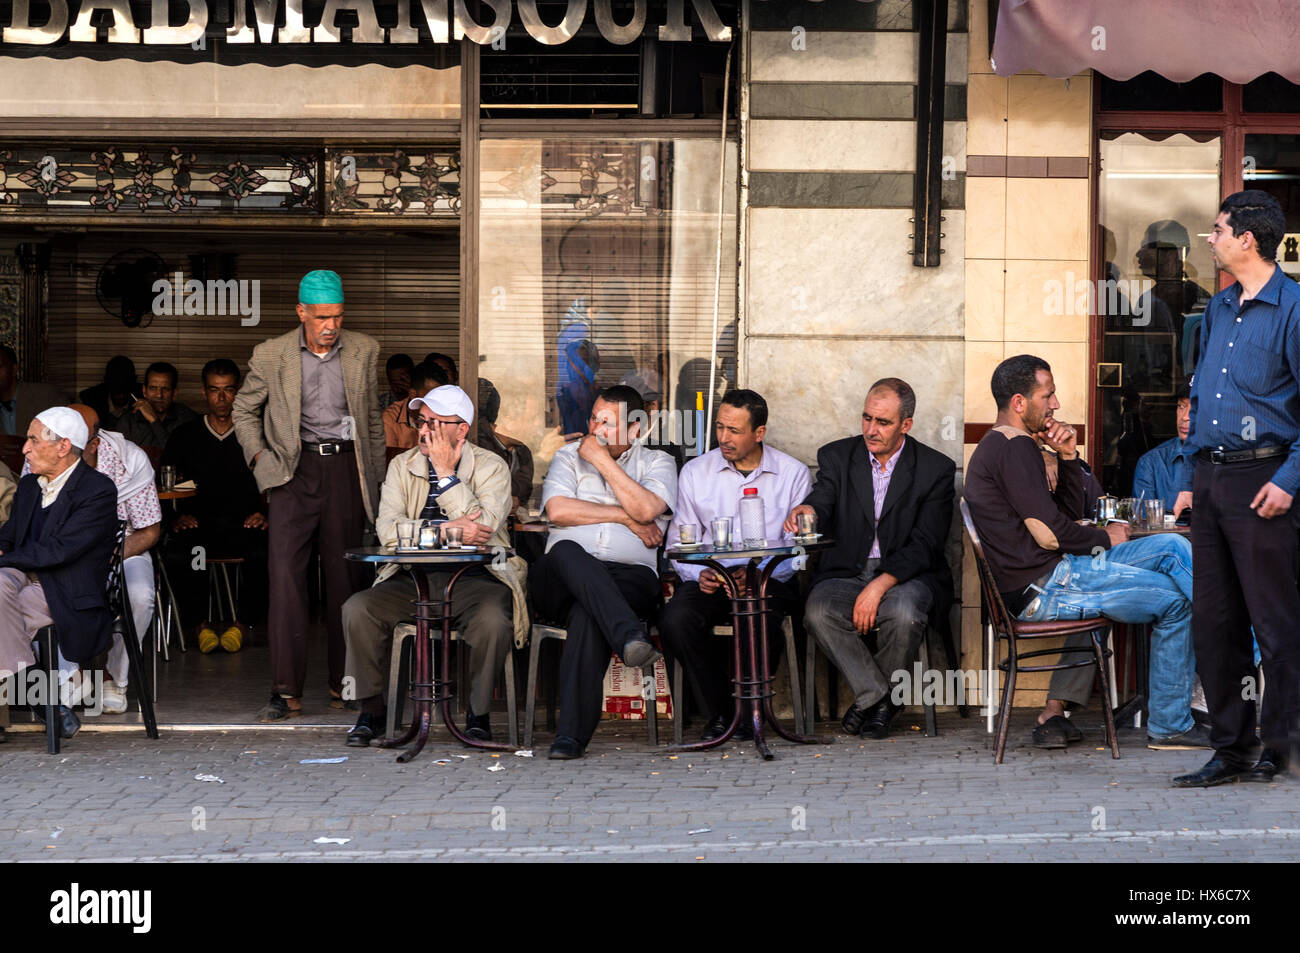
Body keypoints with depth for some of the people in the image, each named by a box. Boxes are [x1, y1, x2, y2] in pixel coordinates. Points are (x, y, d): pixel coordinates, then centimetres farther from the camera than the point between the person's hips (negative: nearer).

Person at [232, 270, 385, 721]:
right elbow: (244, 409, 15)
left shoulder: (363, 351, 6)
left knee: (345, 578, 4)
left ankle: (344, 683, 14)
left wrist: (374, 476, 14)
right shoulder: (271, 355, 1)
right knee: (285, 576, -10)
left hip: (345, 468, 2)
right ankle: (286, 691, -10)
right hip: (294, 470, -1)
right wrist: (259, 456, 3)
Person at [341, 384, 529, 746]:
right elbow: (387, 530, -4)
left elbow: (482, 528, -15)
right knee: (356, 609, -22)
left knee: (492, 619, -35)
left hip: (475, 580, -3)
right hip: (412, 581, 3)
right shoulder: (402, 466, 11)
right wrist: (448, 530, -16)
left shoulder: (490, 467, 2)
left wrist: (445, 473, -13)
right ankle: (372, 710, -5)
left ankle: (478, 714, -13)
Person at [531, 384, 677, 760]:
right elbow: (558, 510, -2)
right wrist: (626, 517, -2)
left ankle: (573, 732, -40)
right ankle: (630, 636, -54)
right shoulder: (568, 457, 18)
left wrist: (603, 461, -2)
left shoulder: (657, 463, 16)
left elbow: (646, 509, -7)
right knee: (566, 551, -36)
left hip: (629, 576, -1)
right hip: (561, 577, 1)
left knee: (588, 612, -36)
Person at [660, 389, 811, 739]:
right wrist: (698, 574, -11)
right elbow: (679, 542, 11)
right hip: (711, 579, 2)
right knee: (675, 619, -30)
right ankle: (717, 711, -12)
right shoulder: (695, 472, 11)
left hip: (771, 580, -2)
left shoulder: (793, 474, 5)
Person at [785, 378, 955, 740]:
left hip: (906, 577, -2)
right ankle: (877, 697, -15)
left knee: (902, 613, -36)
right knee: (818, 611, -31)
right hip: (846, 573, 2)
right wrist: (807, 510, -36)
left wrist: (878, 587, -23)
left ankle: (871, 701, -9)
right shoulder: (837, 457, 7)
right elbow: (822, 500, -8)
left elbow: (924, 546, -9)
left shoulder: (935, 469, -2)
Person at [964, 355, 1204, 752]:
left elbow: (1071, 511, 21)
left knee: (1173, 547, 15)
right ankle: (1169, 726, 2)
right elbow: (1049, 534, -19)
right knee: (1174, 600, -5)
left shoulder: (997, 446, 20)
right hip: (1043, 588, -11)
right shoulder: (1016, 448, -14)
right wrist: (1105, 539, -1)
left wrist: (1067, 457, 6)